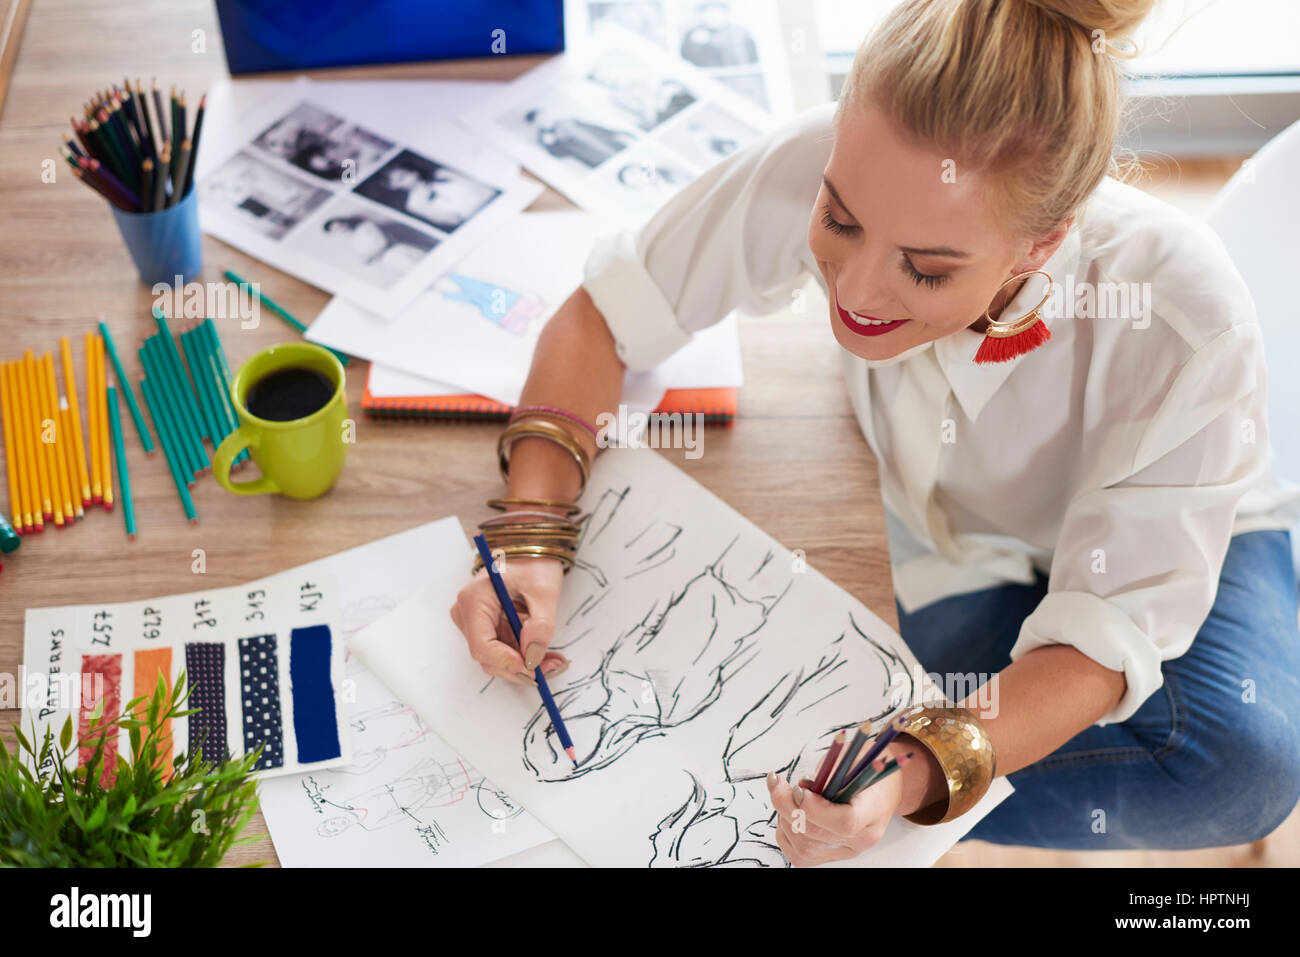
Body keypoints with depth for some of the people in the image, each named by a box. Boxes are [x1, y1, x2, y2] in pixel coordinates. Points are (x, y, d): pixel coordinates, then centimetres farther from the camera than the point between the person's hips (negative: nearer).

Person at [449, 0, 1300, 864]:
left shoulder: (1190, 328, -38)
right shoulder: (823, 169, -34)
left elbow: (1105, 636, -31)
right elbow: (605, 314, -20)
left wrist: (920, 773, -48)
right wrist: (532, 535, -34)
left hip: (1167, 534, -1)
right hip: (951, 537, 1)